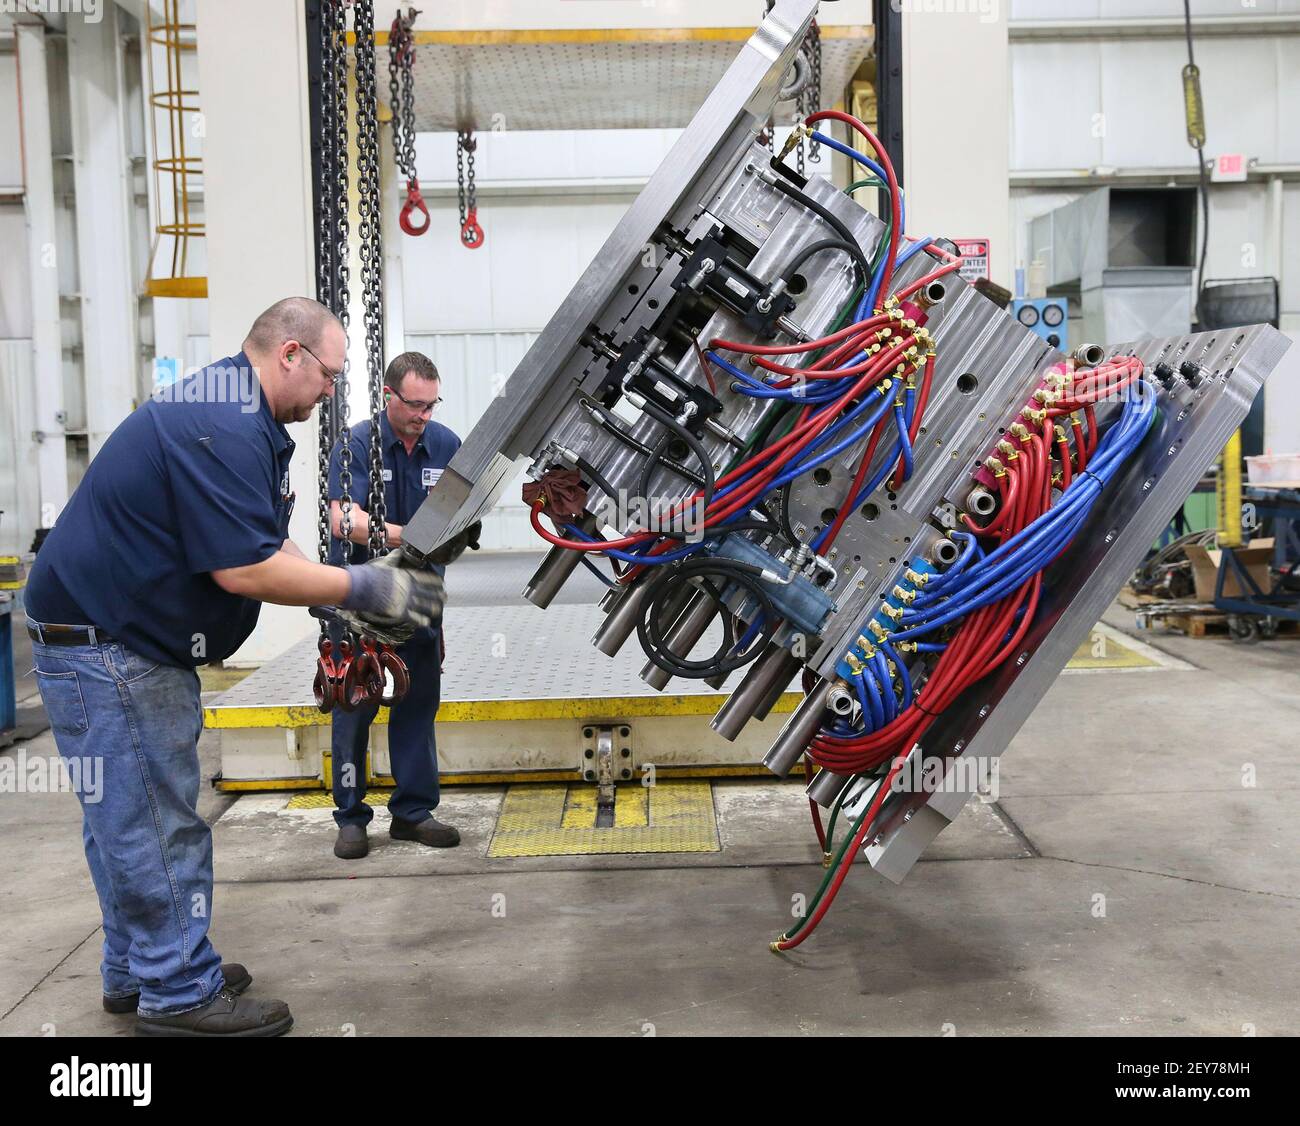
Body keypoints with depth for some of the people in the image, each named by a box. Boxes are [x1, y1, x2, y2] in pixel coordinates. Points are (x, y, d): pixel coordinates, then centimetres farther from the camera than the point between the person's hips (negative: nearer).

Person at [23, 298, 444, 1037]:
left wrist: (357, 590, 1)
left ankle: (139, 973, 31)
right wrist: (366, 589, -20)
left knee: (132, 819, 18)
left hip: (135, 643, 11)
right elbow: (245, 569, -27)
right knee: (154, 824, -2)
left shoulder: (237, 414, 11)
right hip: (105, 647, -11)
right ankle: (180, 994, 11)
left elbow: (266, 539, 12)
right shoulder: (222, 428, -24)